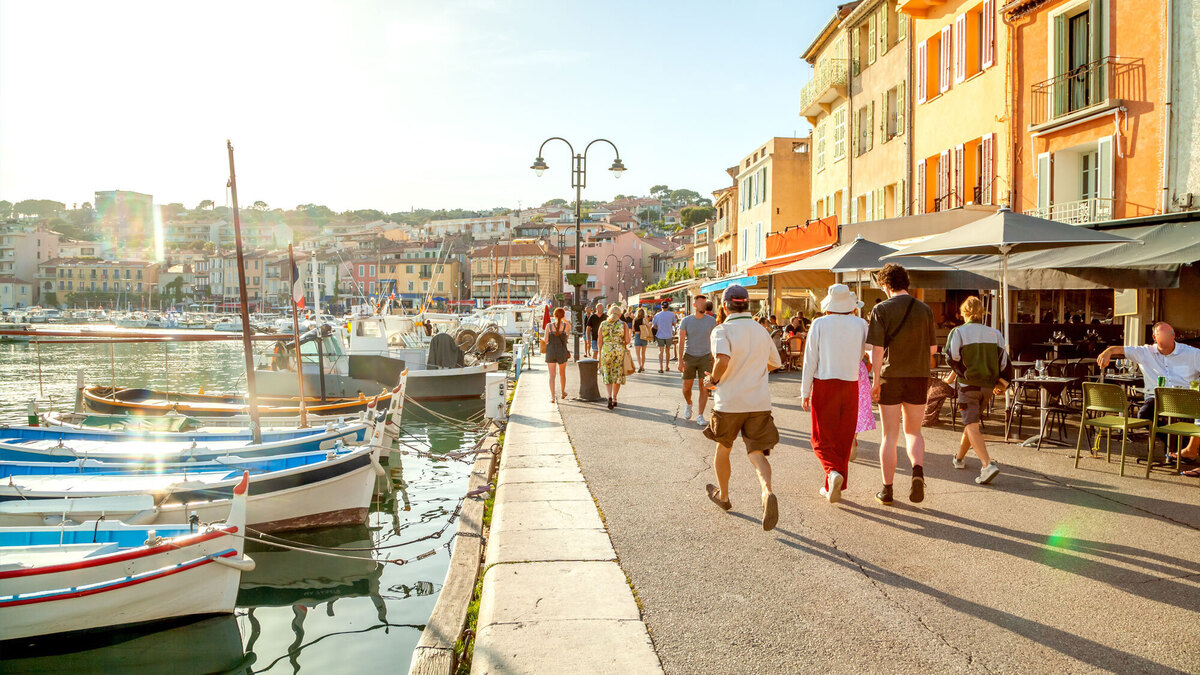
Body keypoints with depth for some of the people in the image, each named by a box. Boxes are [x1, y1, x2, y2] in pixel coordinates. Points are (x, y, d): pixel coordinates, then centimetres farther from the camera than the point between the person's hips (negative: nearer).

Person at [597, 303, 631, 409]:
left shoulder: (603, 324, 2)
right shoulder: (623, 324, -1)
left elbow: (600, 341, 1)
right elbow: (627, 340, -7)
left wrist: (600, 354, 10)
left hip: (606, 351, 0)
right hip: (620, 351, 0)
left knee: (607, 375, 10)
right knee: (618, 375, 13)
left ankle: (609, 396, -11)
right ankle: (614, 399, 17)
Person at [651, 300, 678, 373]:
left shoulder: (657, 315, -5)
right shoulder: (671, 314, -7)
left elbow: (655, 326, 1)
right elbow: (674, 324, 2)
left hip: (660, 335, -1)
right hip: (668, 335, 1)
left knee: (661, 351, 0)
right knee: (667, 351, 15)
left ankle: (661, 367, -14)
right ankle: (666, 367, 23)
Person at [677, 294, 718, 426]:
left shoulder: (711, 321, 0)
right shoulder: (686, 321, -3)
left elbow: (714, 341, 8)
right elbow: (681, 342, -5)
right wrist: (680, 361, -13)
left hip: (705, 357, 0)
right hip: (689, 356, 0)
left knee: (704, 388, -5)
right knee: (686, 387, 5)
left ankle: (700, 415, 3)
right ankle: (689, 404, 36)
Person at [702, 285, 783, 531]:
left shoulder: (722, 330, -10)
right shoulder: (762, 331, 8)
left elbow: (723, 358, -29)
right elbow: (775, 363, 21)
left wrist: (714, 379, -11)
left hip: (729, 401, -3)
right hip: (759, 402, 3)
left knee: (723, 448, 20)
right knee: (757, 453, 1)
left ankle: (723, 495, 36)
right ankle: (767, 492, -27)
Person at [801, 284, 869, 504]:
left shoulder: (819, 324, -6)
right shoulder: (860, 324, -1)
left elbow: (810, 361, -4)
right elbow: (863, 354, 3)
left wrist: (805, 393, 1)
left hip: (824, 385, -2)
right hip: (850, 386, 2)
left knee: (822, 438, 6)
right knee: (844, 439, 11)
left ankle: (833, 472, -19)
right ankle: (832, 488, 16)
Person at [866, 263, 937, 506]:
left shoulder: (882, 309, -8)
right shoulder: (925, 310, 2)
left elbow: (877, 350, -13)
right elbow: (933, 348, 6)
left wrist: (876, 381, -8)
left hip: (891, 377, -2)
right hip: (918, 377, 2)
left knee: (890, 435, 6)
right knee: (913, 431, 16)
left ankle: (887, 490, 11)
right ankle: (918, 469, -11)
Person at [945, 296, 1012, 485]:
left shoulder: (958, 332, -7)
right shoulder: (994, 333, 6)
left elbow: (952, 358, -13)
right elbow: (1004, 360, 6)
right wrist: (1002, 383, 14)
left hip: (968, 385, -5)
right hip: (988, 385, 5)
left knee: (972, 426, -7)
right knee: (972, 421, 22)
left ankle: (988, 464, -24)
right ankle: (960, 457, 37)